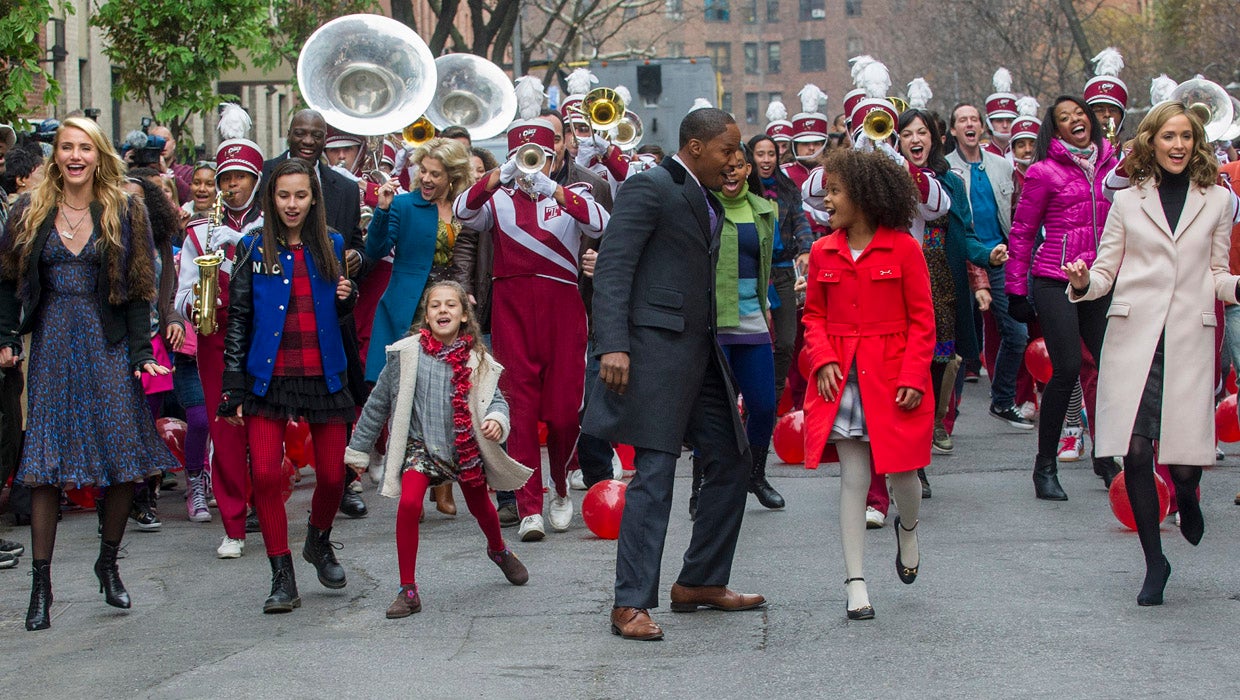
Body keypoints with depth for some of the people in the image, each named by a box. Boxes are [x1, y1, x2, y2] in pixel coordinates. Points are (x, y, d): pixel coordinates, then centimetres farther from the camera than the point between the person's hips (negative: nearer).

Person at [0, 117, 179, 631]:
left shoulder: (125, 213, 3)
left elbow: (138, 290, 1)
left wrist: (141, 352, -7)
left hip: (108, 345, 0)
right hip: (51, 345, 1)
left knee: (125, 459, -1)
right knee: (45, 464, -2)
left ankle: (108, 561, 20)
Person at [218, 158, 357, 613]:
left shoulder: (330, 245, 7)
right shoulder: (254, 248, 1)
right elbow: (238, 319, 2)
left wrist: (347, 297, -5)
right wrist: (233, 386, -3)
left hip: (323, 376, 2)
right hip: (268, 378, -2)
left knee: (332, 475, 2)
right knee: (265, 474, -11)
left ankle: (319, 542, 33)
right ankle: (282, 578, -2)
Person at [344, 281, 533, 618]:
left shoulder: (477, 359, -6)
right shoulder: (406, 353, -9)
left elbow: (496, 398, -1)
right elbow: (378, 403, 0)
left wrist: (496, 419, -26)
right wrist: (358, 449, 5)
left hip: (467, 446, 2)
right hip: (421, 445, -2)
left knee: (480, 506, 20)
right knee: (409, 504, -24)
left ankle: (498, 550, 57)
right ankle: (408, 590, -13)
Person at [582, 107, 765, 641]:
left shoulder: (707, 202, 19)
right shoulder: (650, 188, -9)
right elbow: (611, 267, -16)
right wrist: (613, 345, -24)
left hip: (700, 350, 9)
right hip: (657, 346, -9)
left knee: (731, 461, 13)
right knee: (655, 473, -10)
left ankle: (700, 582, 24)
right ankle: (631, 604, -5)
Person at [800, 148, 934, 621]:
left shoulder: (903, 248, -5)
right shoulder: (823, 253, 6)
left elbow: (922, 320, -3)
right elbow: (814, 316, 12)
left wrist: (913, 377, -11)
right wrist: (822, 360, -5)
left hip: (892, 376, -2)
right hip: (841, 379, 2)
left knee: (901, 470, 5)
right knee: (853, 478, 1)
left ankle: (908, 529, 41)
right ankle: (855, 583, 5)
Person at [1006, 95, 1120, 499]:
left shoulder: (1110, 166, 11)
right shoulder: (1045, 171, -3)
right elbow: (1022, 233, 0)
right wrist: (1016, 288, -2)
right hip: (1055, 282, -5)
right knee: (1068, 368, -11)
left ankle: (1105, 455, 19)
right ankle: (1045, 466, 2)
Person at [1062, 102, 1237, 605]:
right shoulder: (1128, 201, 11)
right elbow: (1106, 271, 10)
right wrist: (1082, 284, -11)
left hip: (1189, 338, 0)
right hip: (1133, 335, 0)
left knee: (1185, 457, -8)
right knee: (1136, 449, -7)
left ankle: (1185, 497, 32)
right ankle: (1154, 561, 8)